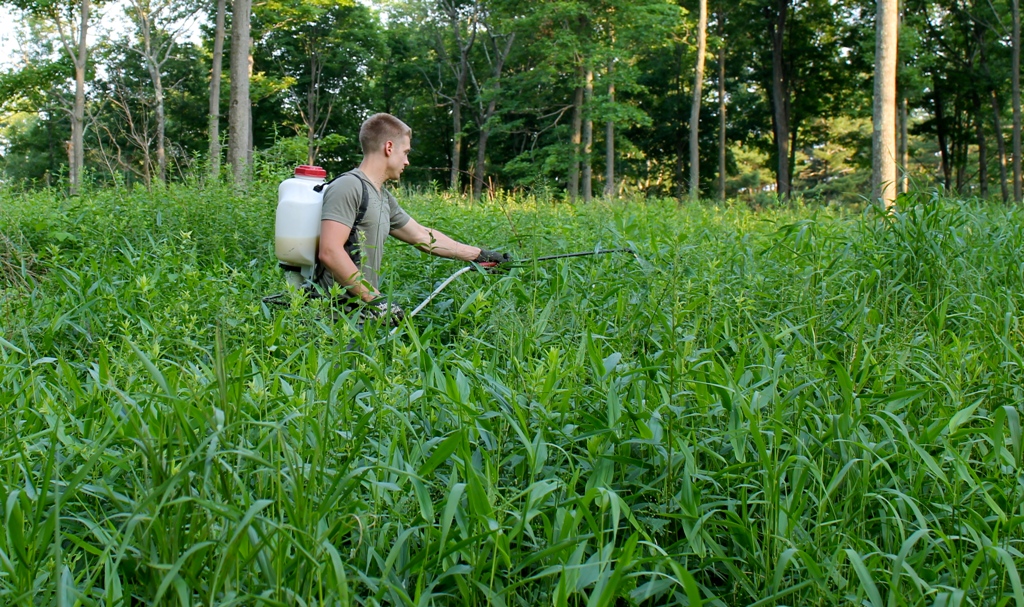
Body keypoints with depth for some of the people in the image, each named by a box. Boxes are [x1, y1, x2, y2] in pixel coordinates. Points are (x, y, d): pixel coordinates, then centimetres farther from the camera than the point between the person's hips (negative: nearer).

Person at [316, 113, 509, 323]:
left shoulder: (384, 199, 18)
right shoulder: (348, 187, -10)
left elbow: (422, 236, 27)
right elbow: (329, 252, -20)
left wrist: (480, 255, 30)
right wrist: (374, 299, -19)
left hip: (362, 312, 8)